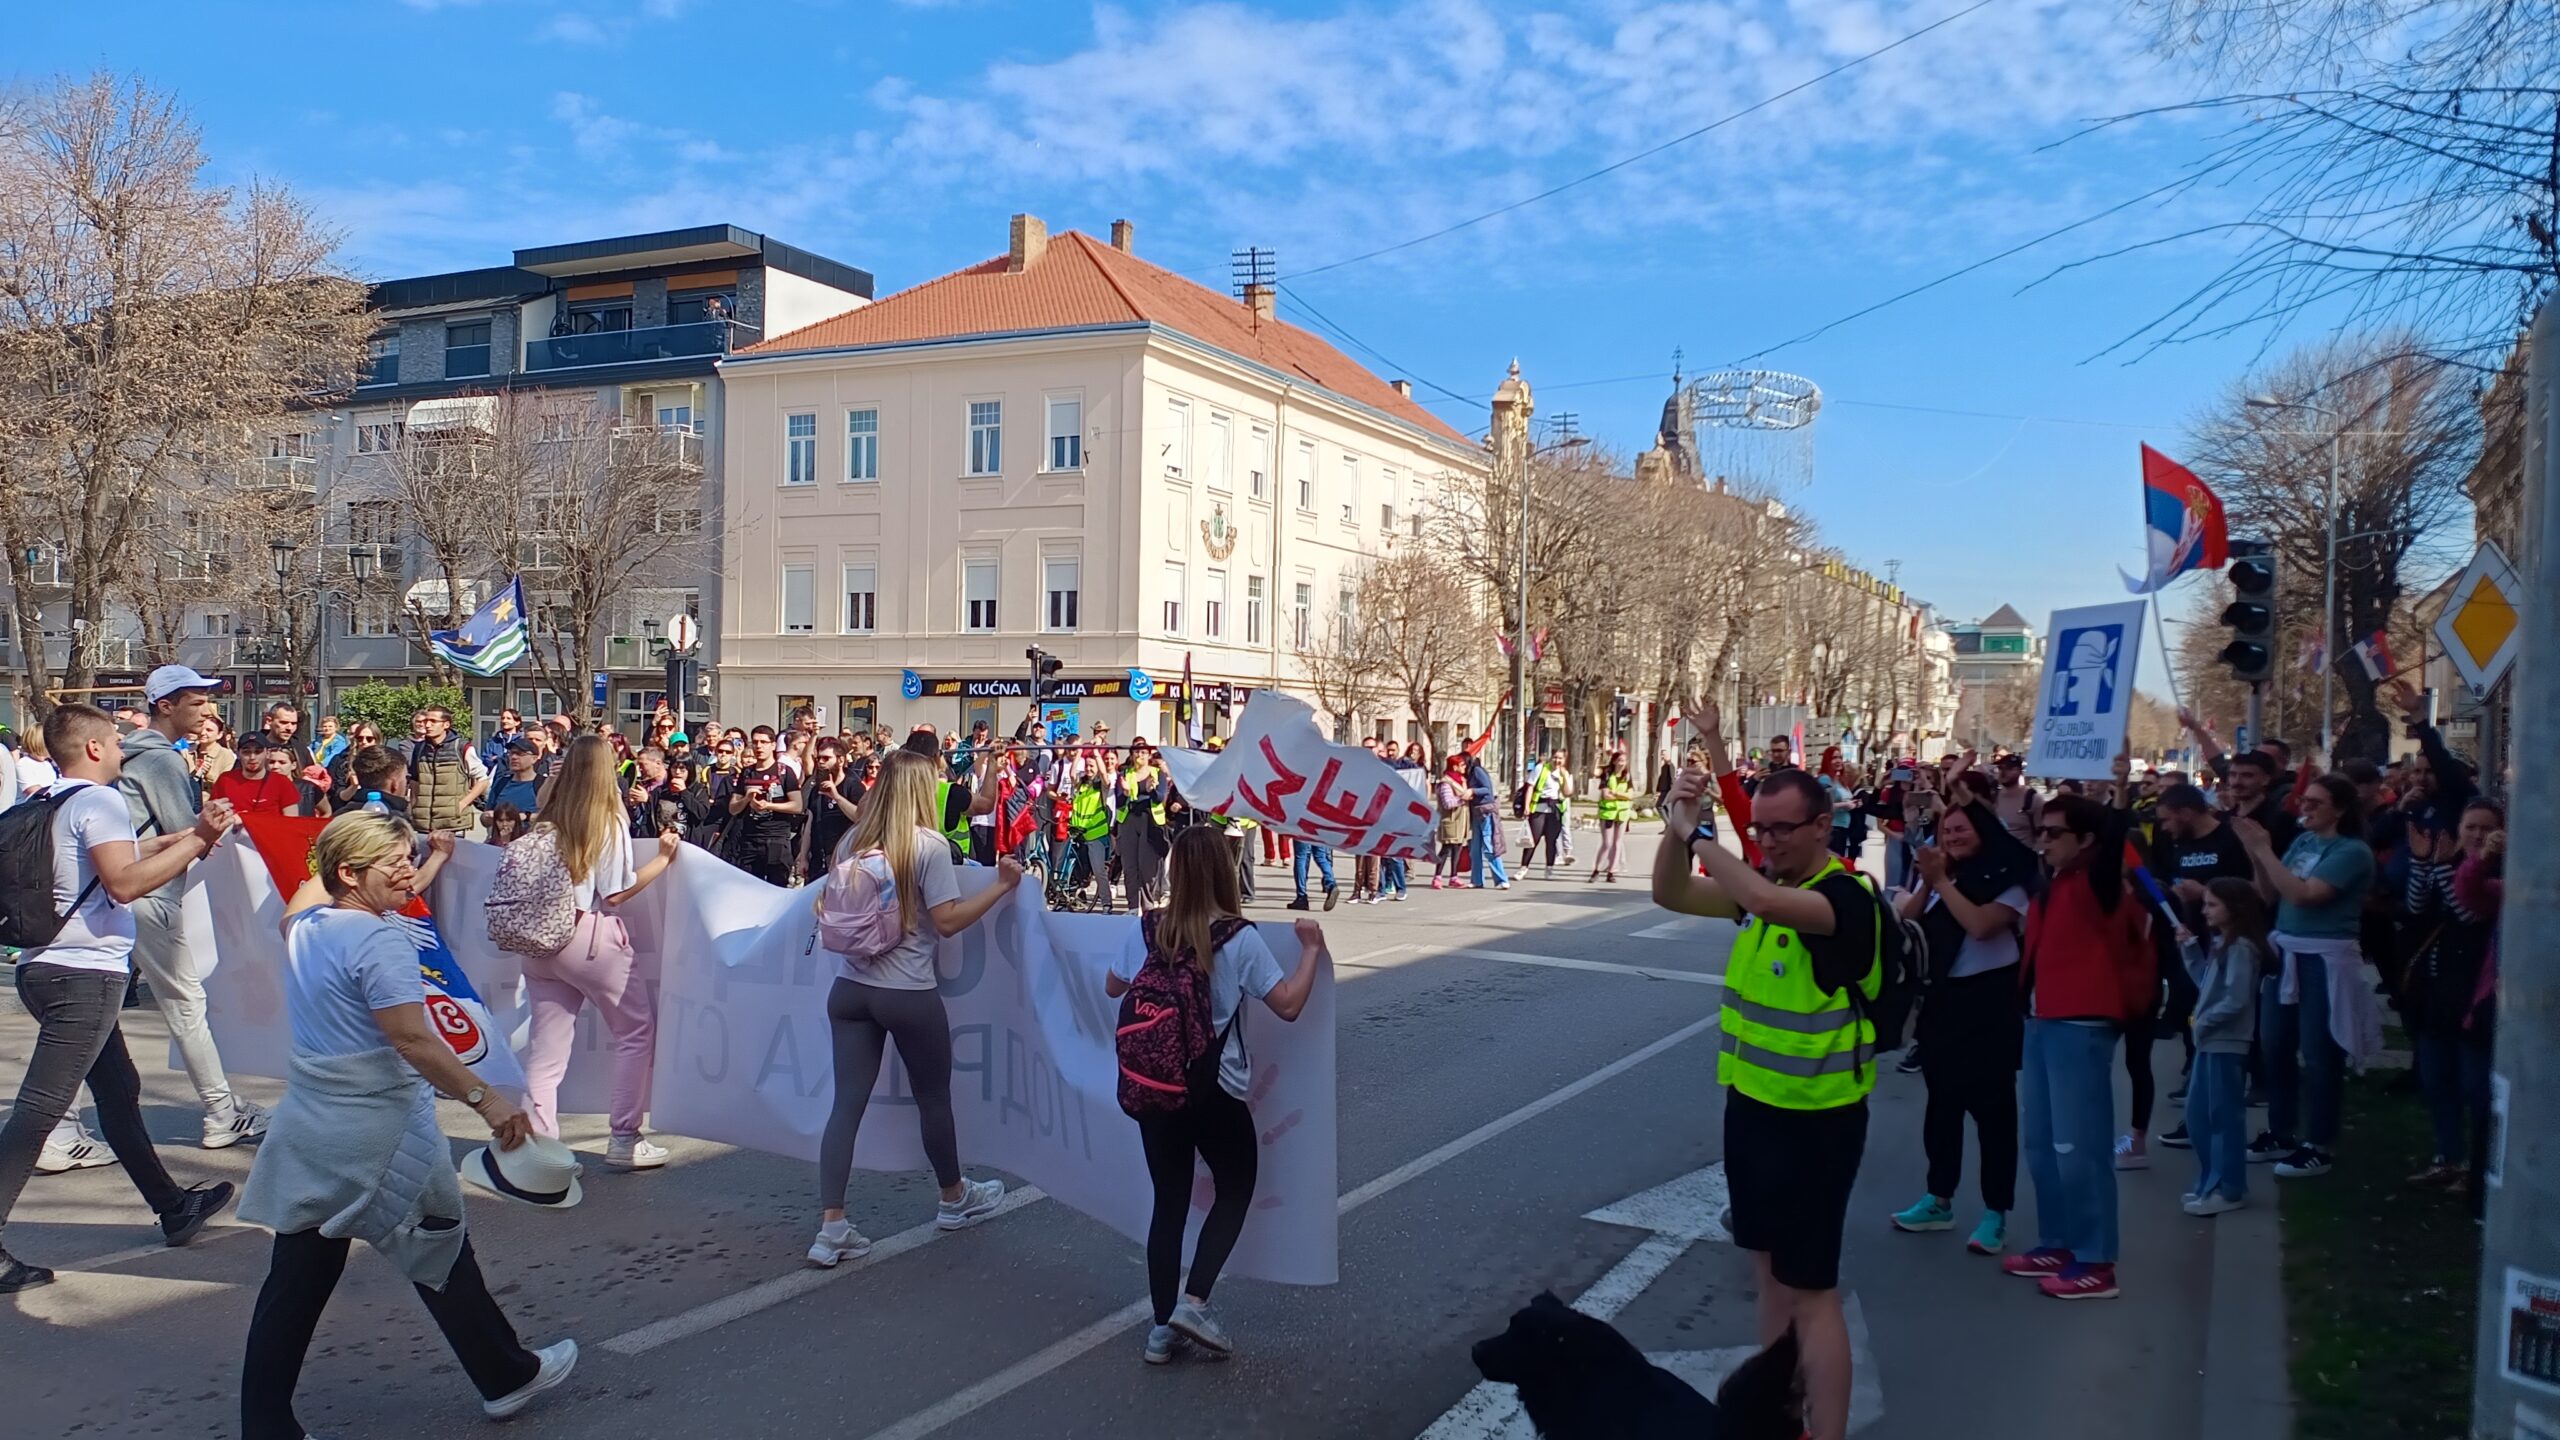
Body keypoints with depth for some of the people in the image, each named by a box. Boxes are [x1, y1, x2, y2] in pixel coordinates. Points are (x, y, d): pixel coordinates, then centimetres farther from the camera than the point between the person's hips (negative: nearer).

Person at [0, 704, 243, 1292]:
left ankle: (173, 1208, 28)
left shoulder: (51, 805, 16)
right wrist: (197, 840, -17)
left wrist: (179, 838, 26)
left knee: (119, 1089, 17)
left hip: (48, 967, 10)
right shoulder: (99, 801, -12)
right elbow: (125, 882, -24)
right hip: (83, 975, -10)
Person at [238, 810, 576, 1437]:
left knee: (294, 1283, 10)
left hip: (307, 1131, 7)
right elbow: (412, 1039, -28)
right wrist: (483, 1097, -31)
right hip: (381, 1134, -7)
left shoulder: (304, 927, 7)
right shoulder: (379, 939, -19)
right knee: (444, 1258, 8)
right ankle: (508, 1377, 23)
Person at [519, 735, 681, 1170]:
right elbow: (615, 893, -9)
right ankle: (624, 1141, 8)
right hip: (592, 937, -5)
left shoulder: (546, 822, 7)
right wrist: (664, 858, -2)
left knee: (547, 1044, 8)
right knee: (637, 1028, 9)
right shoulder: (611, 820, -6)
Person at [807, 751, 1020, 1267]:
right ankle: (954, 1199, 34)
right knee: (933, 1096, 15)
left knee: (847, 1104, 4)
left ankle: (831, 1228, -1)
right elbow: (947, 922, -15)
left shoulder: (851, 840, 6)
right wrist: (1002, 885, -7)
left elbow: (825, 906, 16)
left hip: (850, 988, 5)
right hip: (908, 993, -5)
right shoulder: (928, 845, -11)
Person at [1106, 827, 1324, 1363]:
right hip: (1214, 1090, -4)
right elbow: (1288, 1005, -12)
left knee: (1169, 1200, 14)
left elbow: (1113, 988, 15)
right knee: (1235, 1189, 17)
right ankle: (1193, 1302, 5)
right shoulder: (1239, 938, -13)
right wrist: (1312, 949, 0)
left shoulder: (1147, 929, -1)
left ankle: (1163, 1326, 18)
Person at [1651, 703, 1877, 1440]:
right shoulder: (1767, 883, 5)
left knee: (1811, 1290, -2)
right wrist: (1679, 824, -13)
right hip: (1752, 1106, 8)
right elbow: (1670, 896, 4)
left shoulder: (1847, 897, -20)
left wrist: (1694, 833, -28)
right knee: (1771, 1273, 19)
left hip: (1815, 1122, -8)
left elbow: (1762, 901, -40)